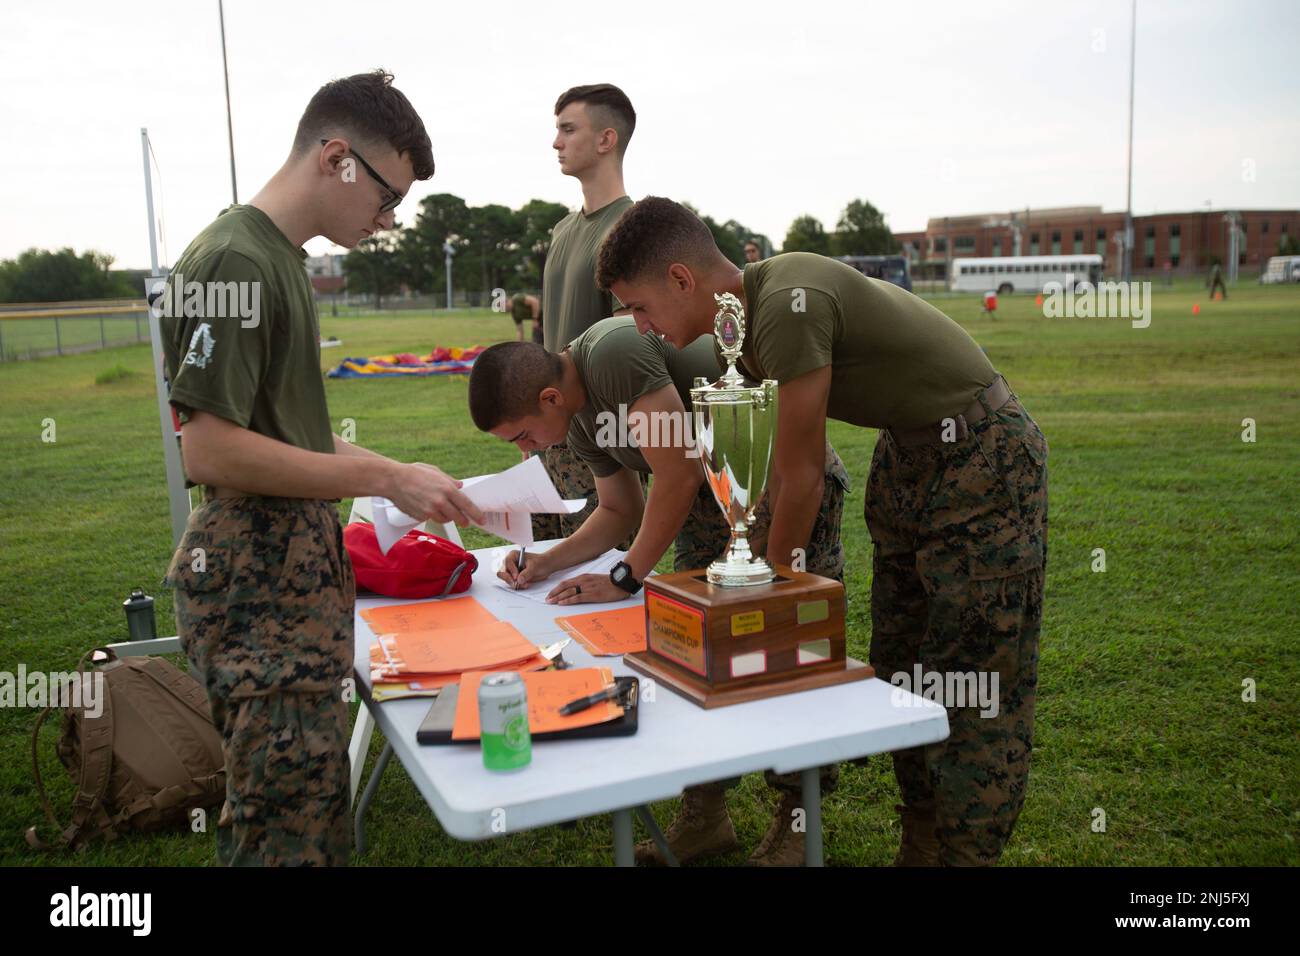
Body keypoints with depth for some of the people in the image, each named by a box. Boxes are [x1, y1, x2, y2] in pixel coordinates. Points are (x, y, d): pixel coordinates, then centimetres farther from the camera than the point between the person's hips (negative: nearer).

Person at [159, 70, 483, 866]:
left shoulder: (282, 258, 14)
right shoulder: (234, 260, -15)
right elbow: (209, 449, -20)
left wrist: (391, 474, 11)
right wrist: (384, 479, -16)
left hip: (302, 568, 9)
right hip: (257, 582, -9)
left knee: (322, 800, 16)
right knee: (286, 825, -2)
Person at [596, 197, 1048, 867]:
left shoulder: (789, 306, -28)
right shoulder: (748, 313, 0)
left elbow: (802, 476, -21)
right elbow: (778, 467, 6)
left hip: (980, 454, -9)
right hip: (907, 453, 9)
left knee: (972, 683, -4)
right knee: (900, 670, 13)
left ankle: (964, 853, 9)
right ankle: (919, 846, 26)